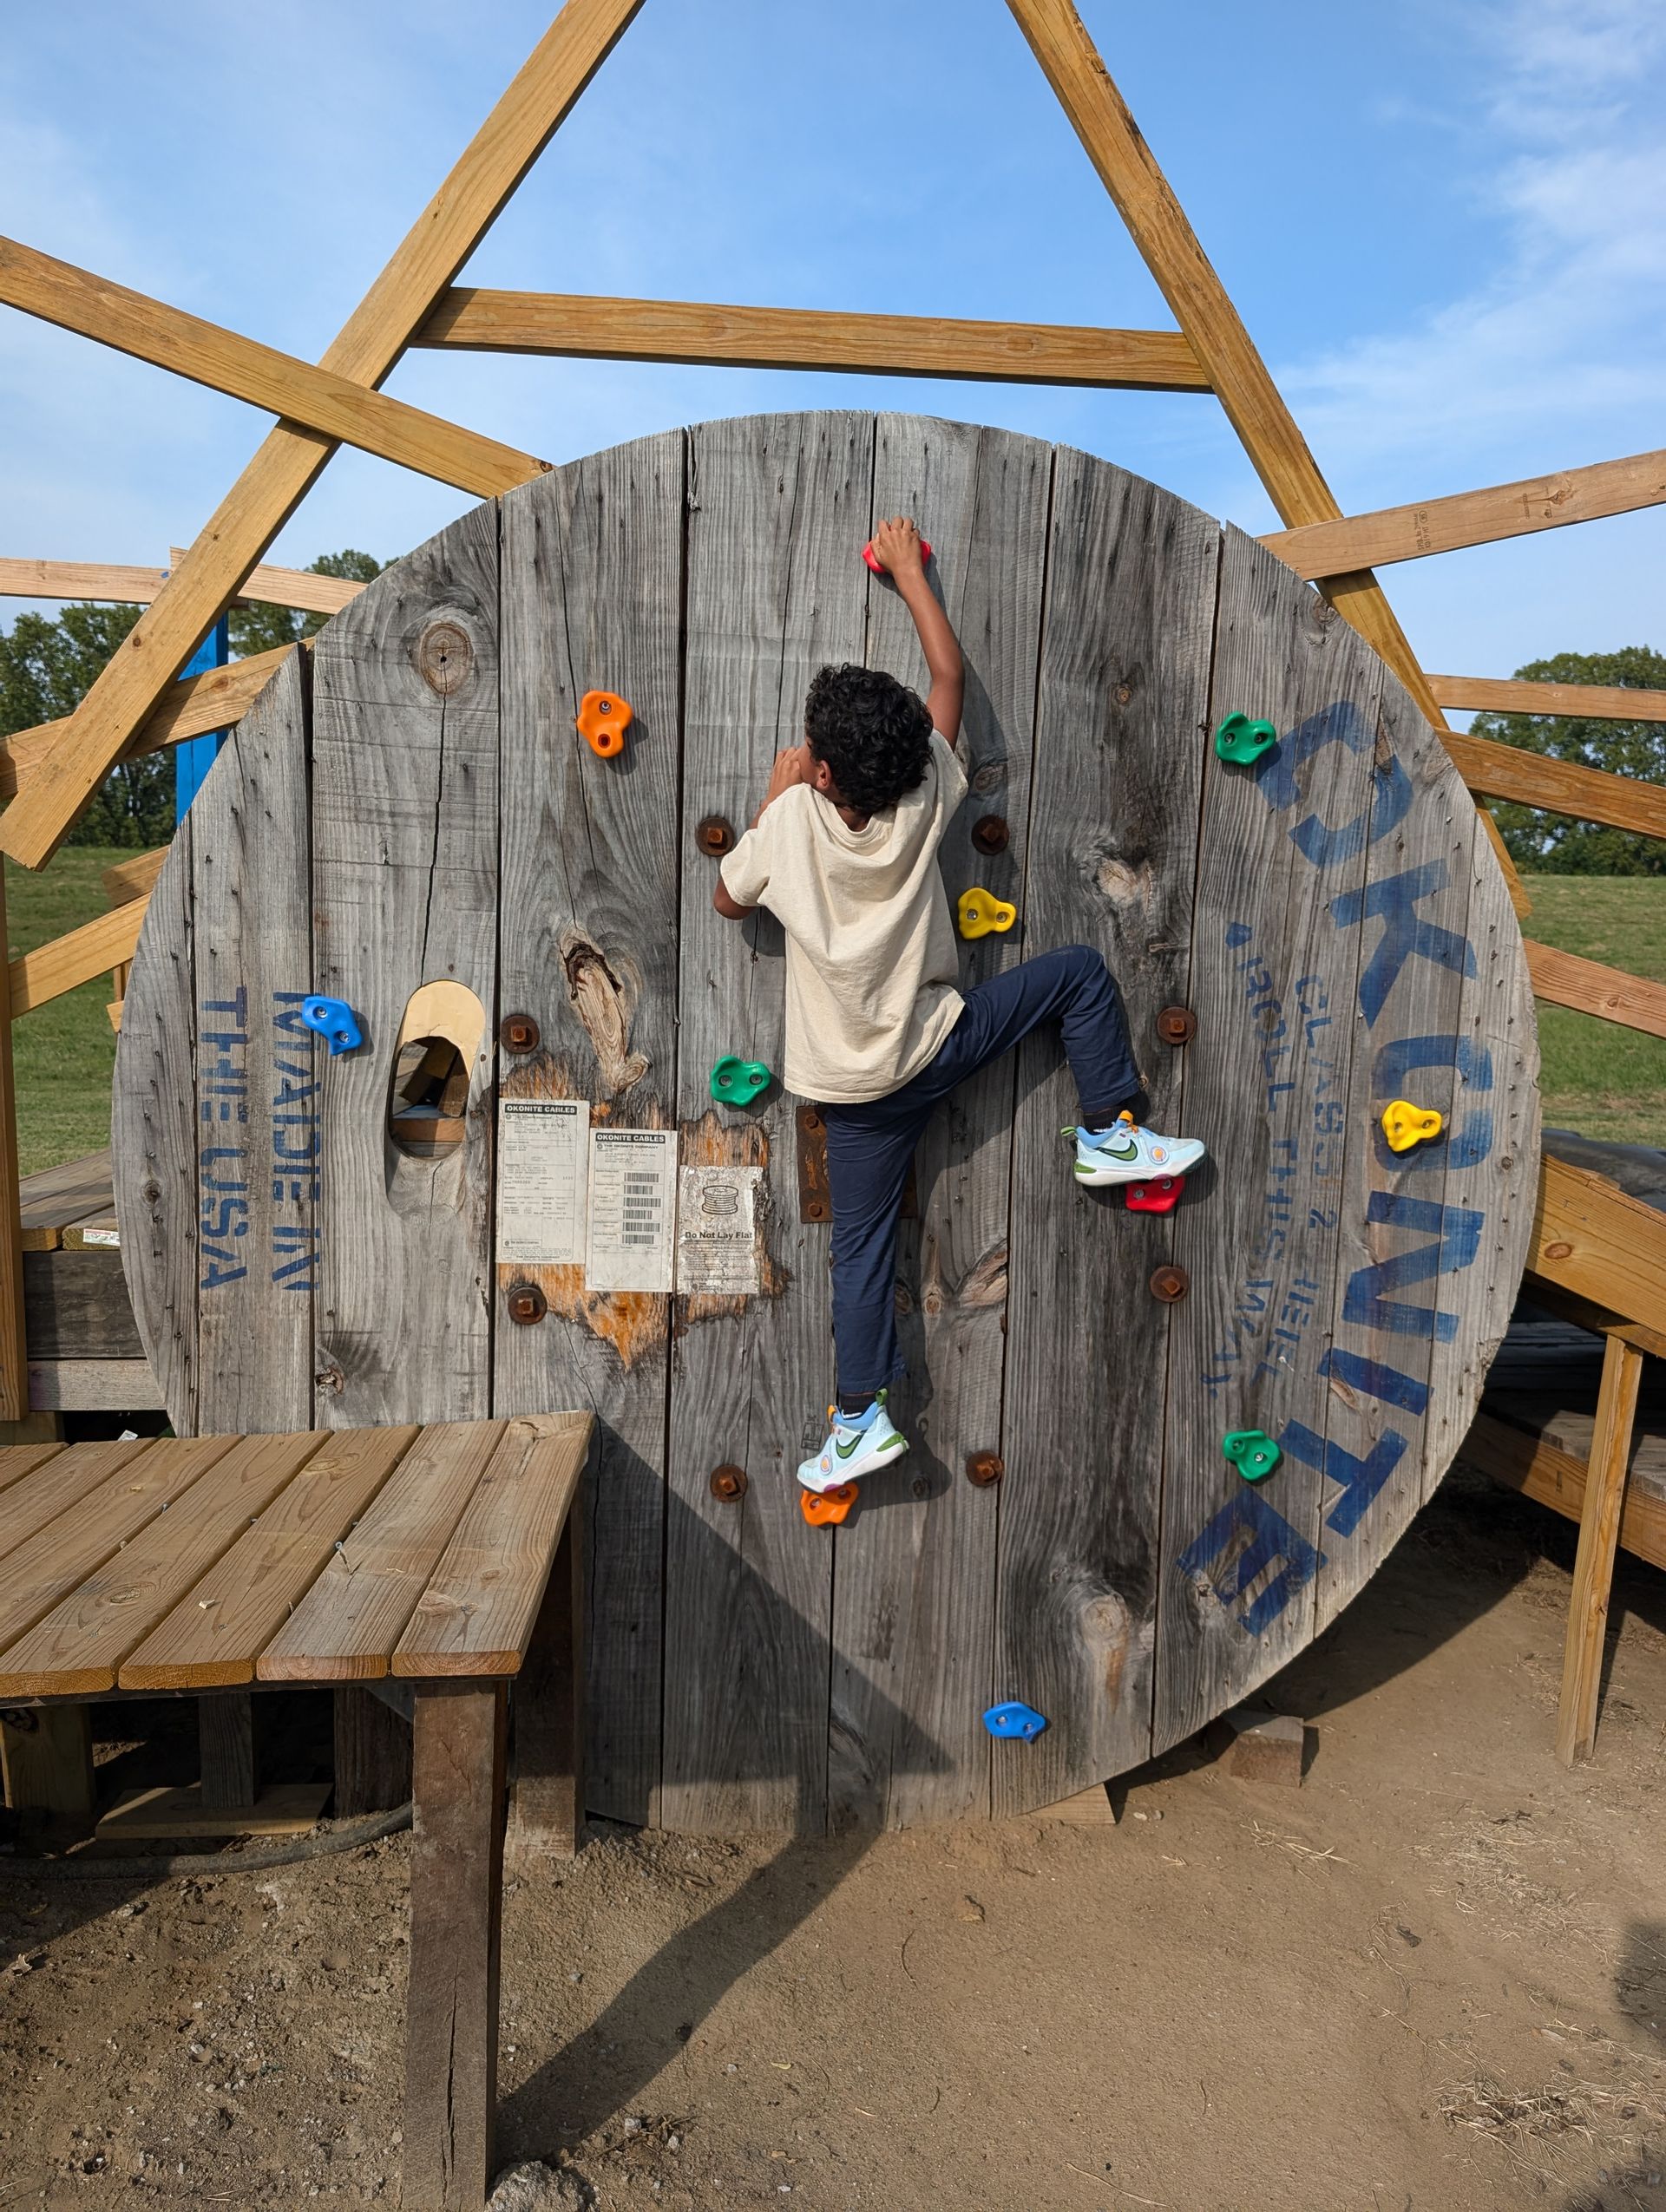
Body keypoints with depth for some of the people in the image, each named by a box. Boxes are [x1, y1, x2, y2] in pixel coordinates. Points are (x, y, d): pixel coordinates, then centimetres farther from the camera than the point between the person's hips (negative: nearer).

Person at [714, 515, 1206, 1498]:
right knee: (1079, 971, 14)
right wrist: (909, 569, 12)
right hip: (934, 1047, -1)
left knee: (864, 1244, 10)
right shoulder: (925, 800, -13)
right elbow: (949, 674, 1)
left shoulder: (790, 822, -15)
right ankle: (1110, 1135, 13)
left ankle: (860, 1419, 15)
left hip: (855, 1083, 1)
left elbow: (729, 900, 5)